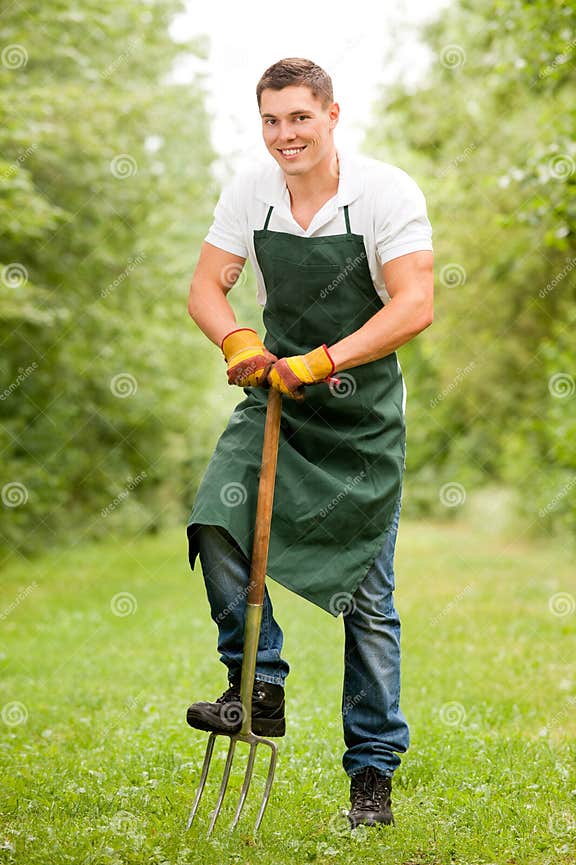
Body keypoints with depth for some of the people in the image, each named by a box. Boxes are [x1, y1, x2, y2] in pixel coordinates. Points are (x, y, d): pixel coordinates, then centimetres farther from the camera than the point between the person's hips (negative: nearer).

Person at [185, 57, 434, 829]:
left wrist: (320, 362, -31)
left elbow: (415, 308, -22)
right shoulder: (251, 190, -2)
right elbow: (206, 285, 2)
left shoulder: (387, 193, -15)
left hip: (362, 410, -3)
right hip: (275, 397, 3)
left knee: (367, 598, 1)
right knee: (216, 523, -20)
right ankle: (259, 691, 0)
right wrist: (237, 342, -20)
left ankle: (373, 772, 15)